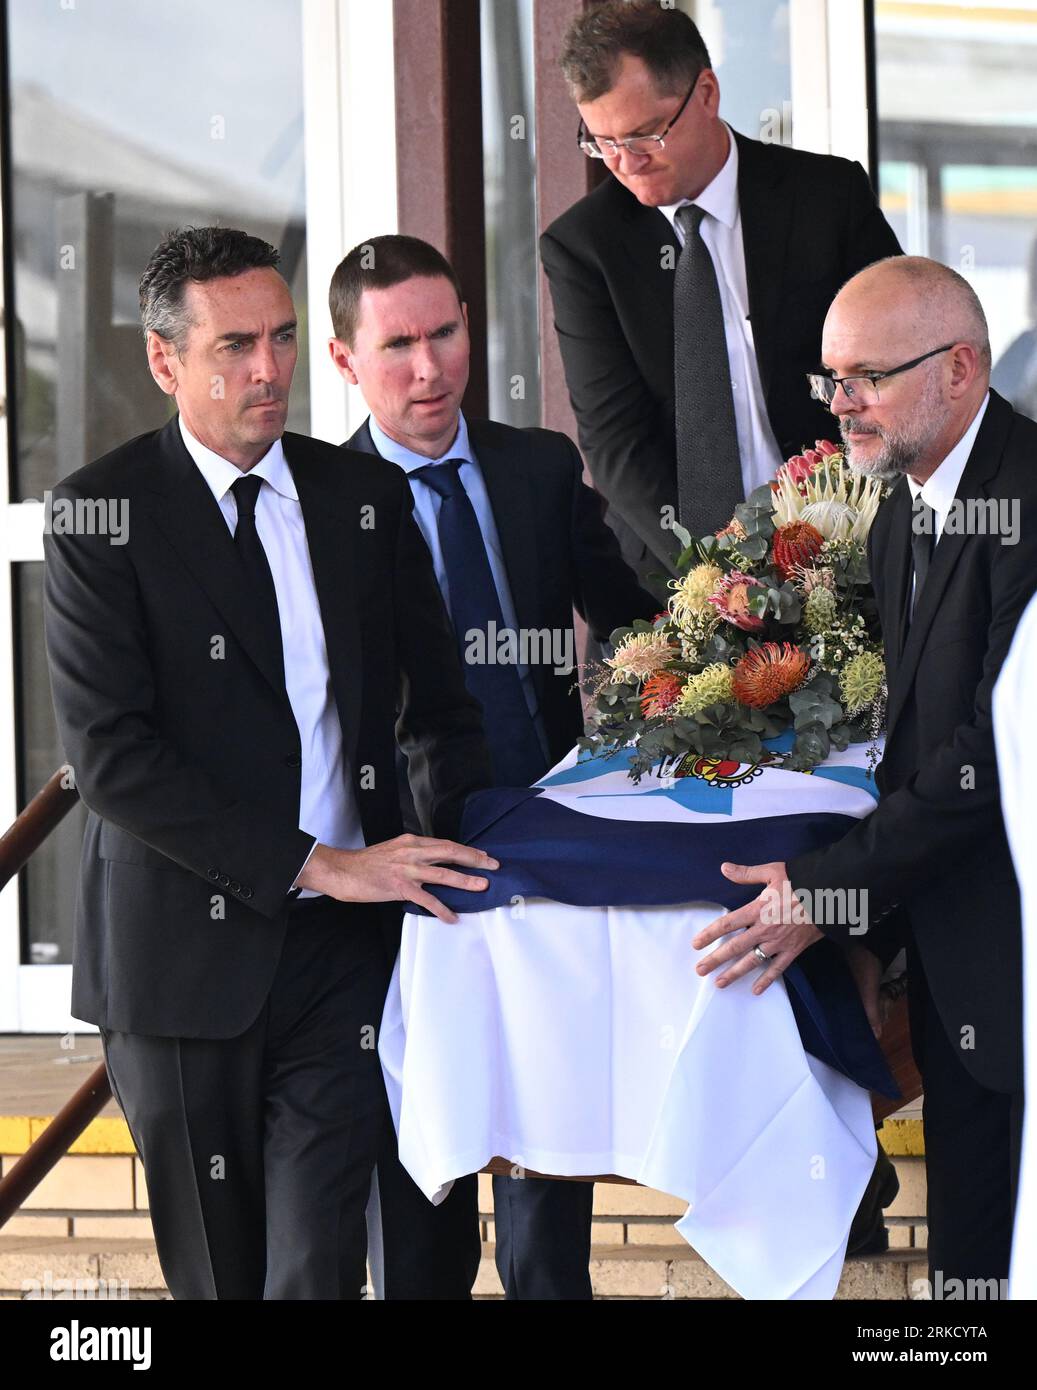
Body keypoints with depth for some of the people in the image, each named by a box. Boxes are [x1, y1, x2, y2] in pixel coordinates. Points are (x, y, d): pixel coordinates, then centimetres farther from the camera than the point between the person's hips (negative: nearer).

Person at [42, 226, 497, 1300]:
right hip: (184, 958, -2)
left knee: (318, 1267, -7)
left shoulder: (363, 499, 8)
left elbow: (438, 706, 15)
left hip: (339, 950, 2)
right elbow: (110, 755, -14)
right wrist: (315, 865, -19)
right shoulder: (102, 515, -5)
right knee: (217, 1274, 9)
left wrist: (459, 846, -6)